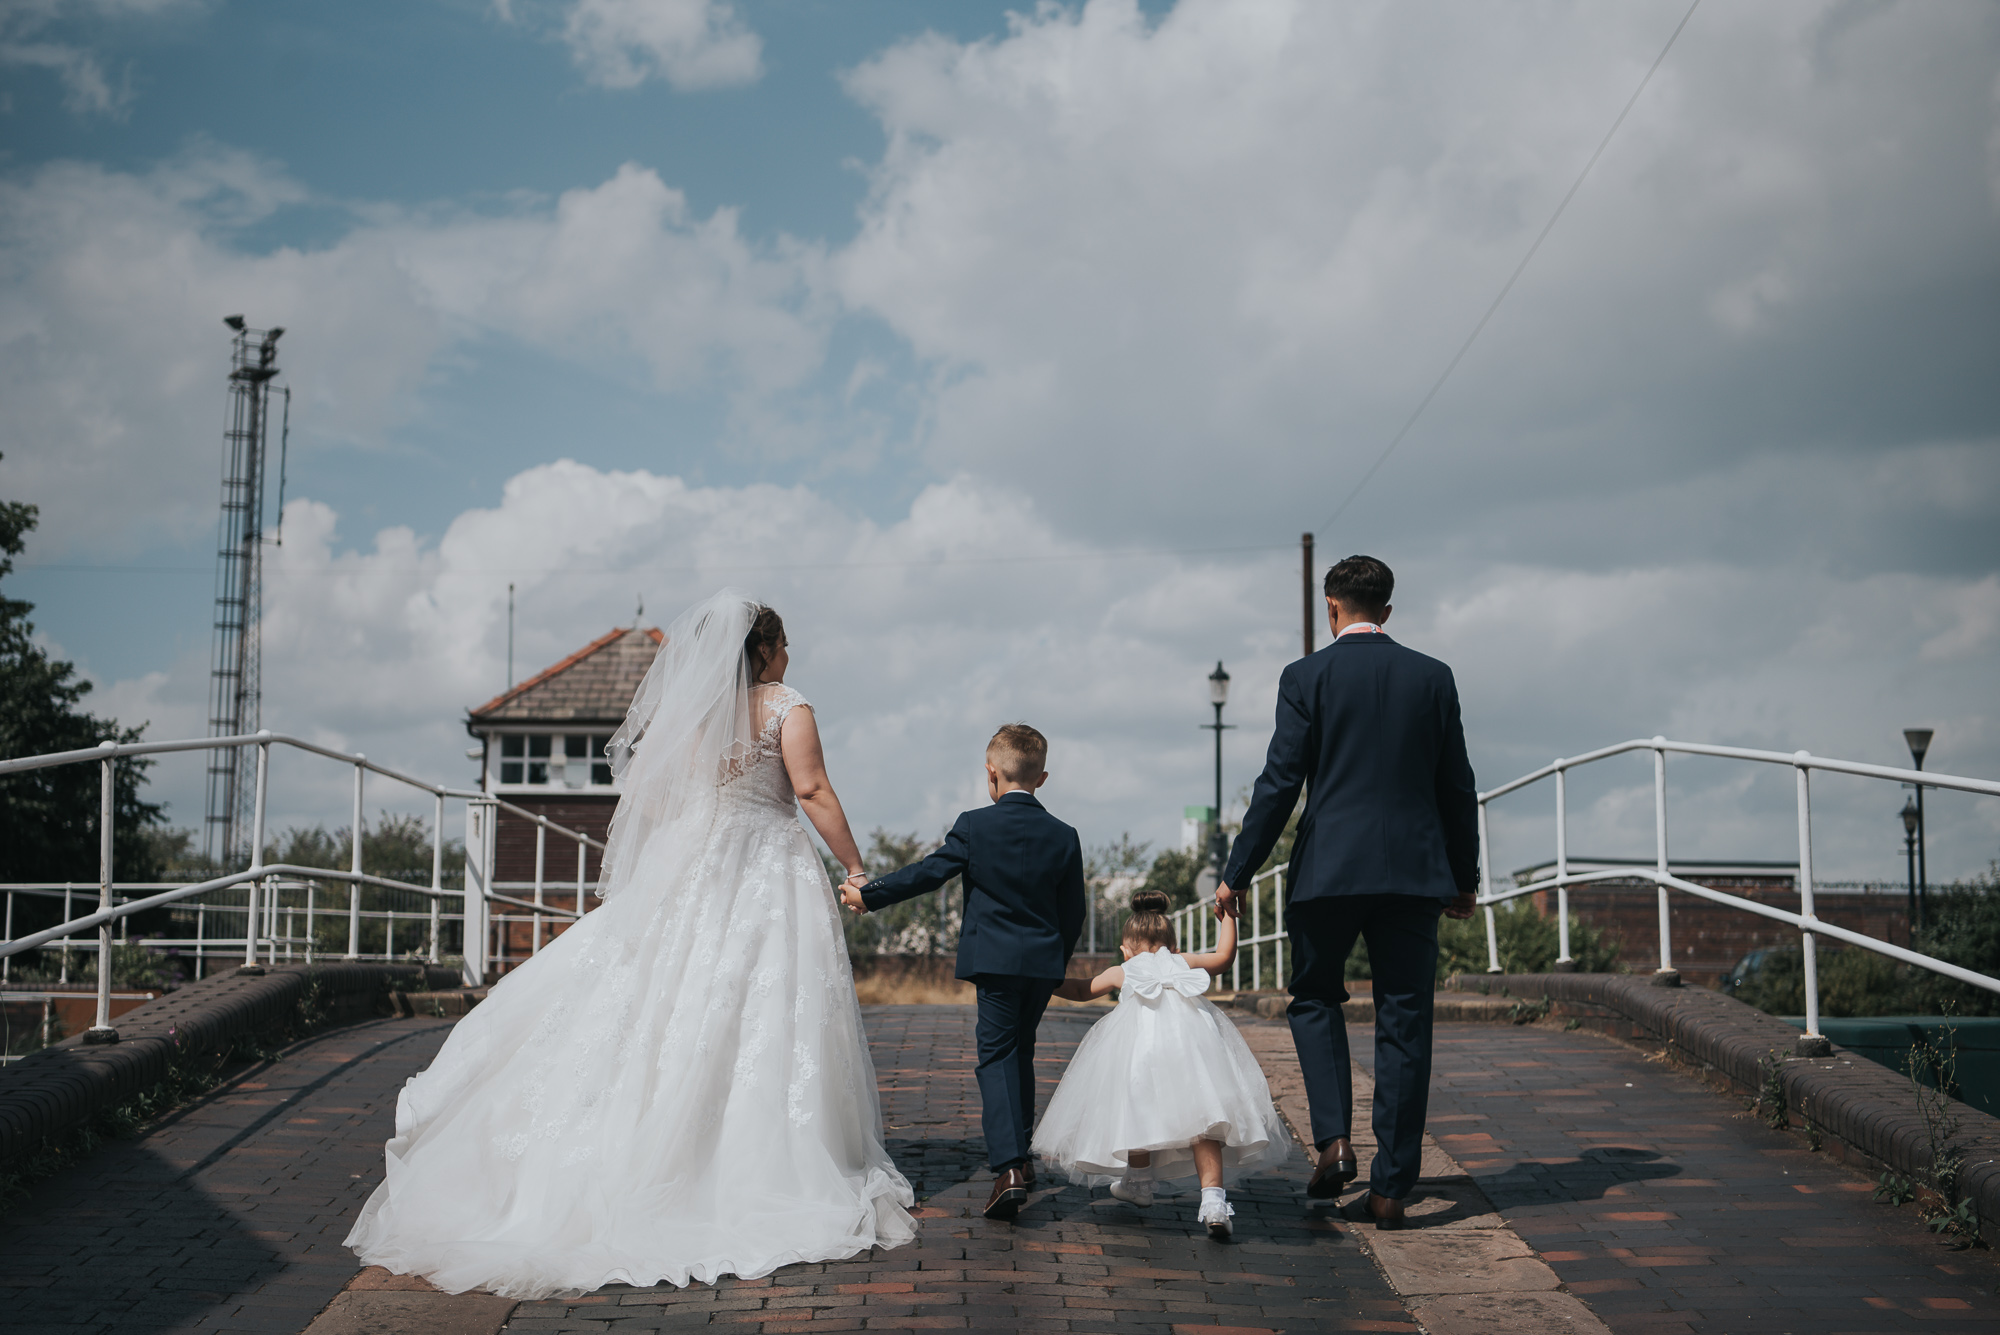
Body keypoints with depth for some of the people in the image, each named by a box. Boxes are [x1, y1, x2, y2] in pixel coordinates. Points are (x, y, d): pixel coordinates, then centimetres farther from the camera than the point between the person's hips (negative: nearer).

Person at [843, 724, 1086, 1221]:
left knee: (997, 1058, -3)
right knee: (1021, 1053, 20)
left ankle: (1007, 1167, -17)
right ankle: (1019, 1154, 28)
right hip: (1043, 962, 4)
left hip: (994, 961, -4)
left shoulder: (974, 827, -8)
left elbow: (926, 873, -8)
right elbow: (1073, 911, 7)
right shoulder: (1064, 837, 2)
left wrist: (867, 894, 1)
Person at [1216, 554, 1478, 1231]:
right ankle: (1389, 1188, 6)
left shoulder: (1307, 677, -3)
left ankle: (1334, 1140, 1)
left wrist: (1238, 873, 1)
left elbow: (1280, 783, -6)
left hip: (1328, 869, -2)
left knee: (1314, 998, 18)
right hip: (1414, 871, 2)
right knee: (1404, 1026, 6)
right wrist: (1465, 877, 18)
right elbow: (1457, 787, 8)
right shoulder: (1433, 678, 5)